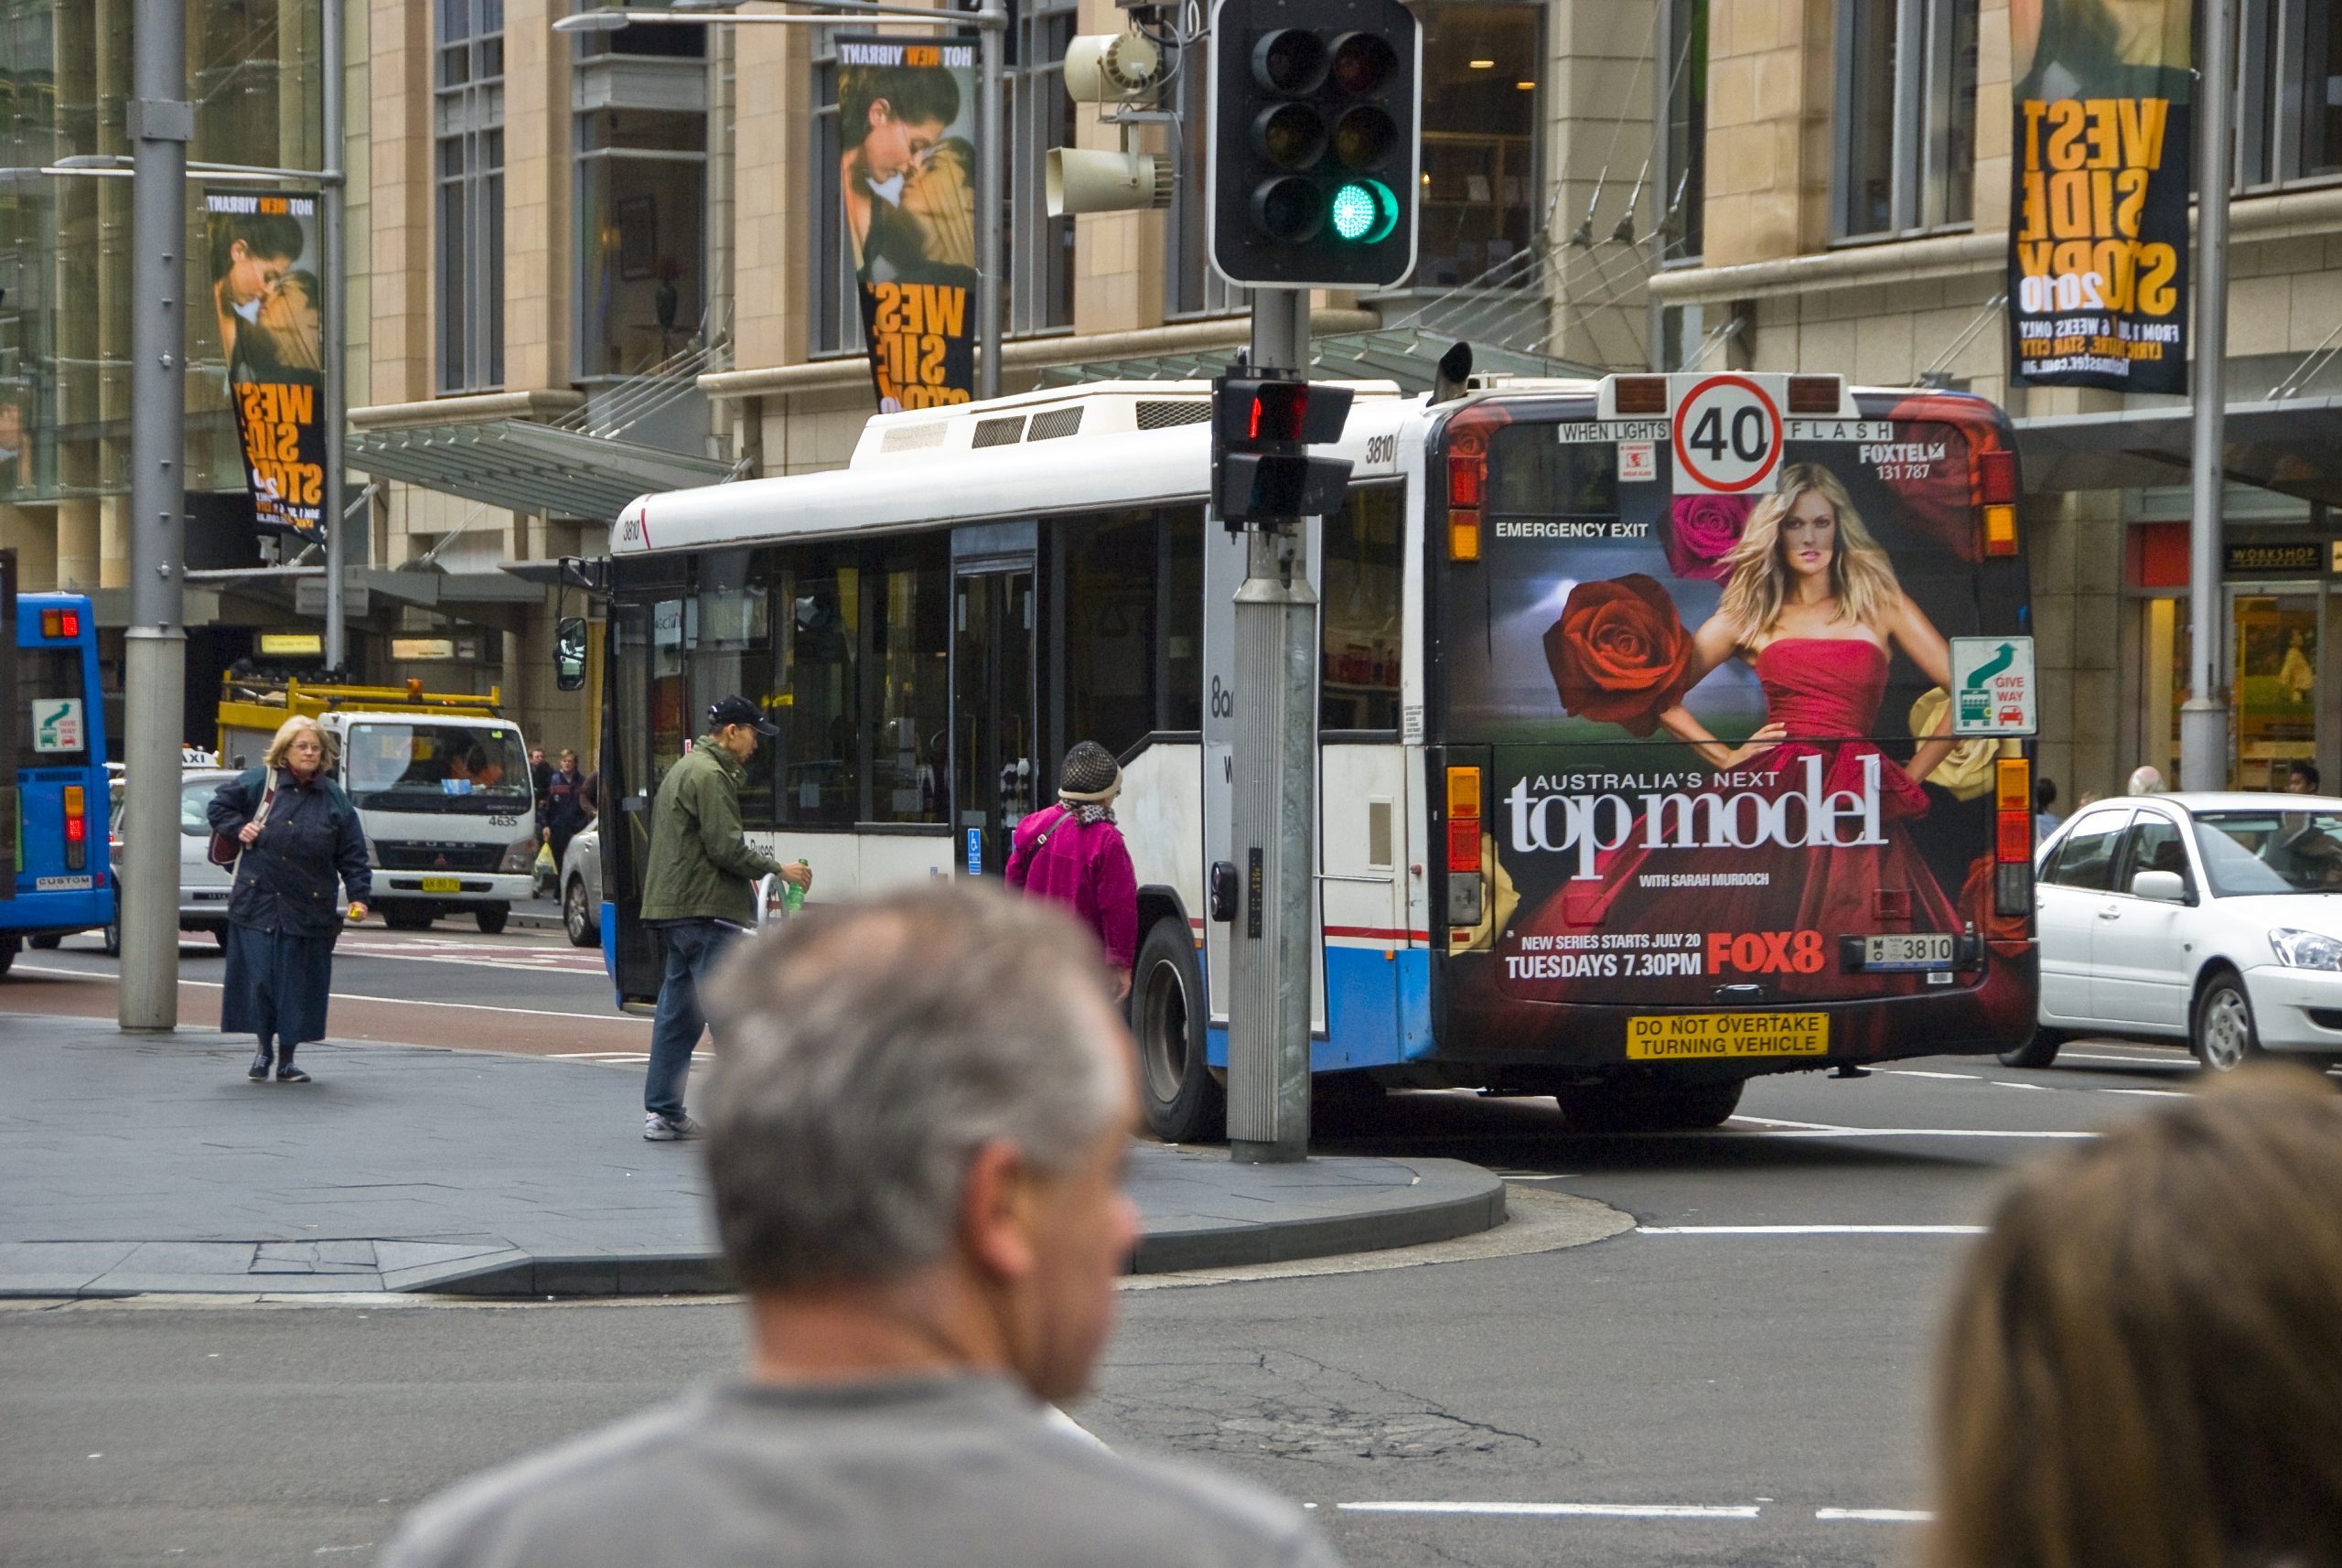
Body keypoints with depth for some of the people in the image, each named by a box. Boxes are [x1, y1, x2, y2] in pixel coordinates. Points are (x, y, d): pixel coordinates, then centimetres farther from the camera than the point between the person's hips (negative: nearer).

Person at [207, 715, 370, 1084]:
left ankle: (286, 1059, 13)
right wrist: (238, 829, -3)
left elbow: (352, 855, 5)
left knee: (298, 984, 2)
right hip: (258, 902, -1)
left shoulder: (334, 799, 6)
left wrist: (359, 897, -6)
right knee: (258, 978, -1)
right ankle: (264, 1050, 17)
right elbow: (218, 807, 15)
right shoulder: (259, 782, 2)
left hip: (308, 910, 1)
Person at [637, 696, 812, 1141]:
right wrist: (777, 869, -7)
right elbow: (726, 847, -18)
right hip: (705, 912, -11)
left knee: (679, 1013, 11)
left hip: (673, 909, 11)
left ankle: (662, 1113, 11)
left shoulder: (682, 770, 22)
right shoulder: (709, 775, -12)